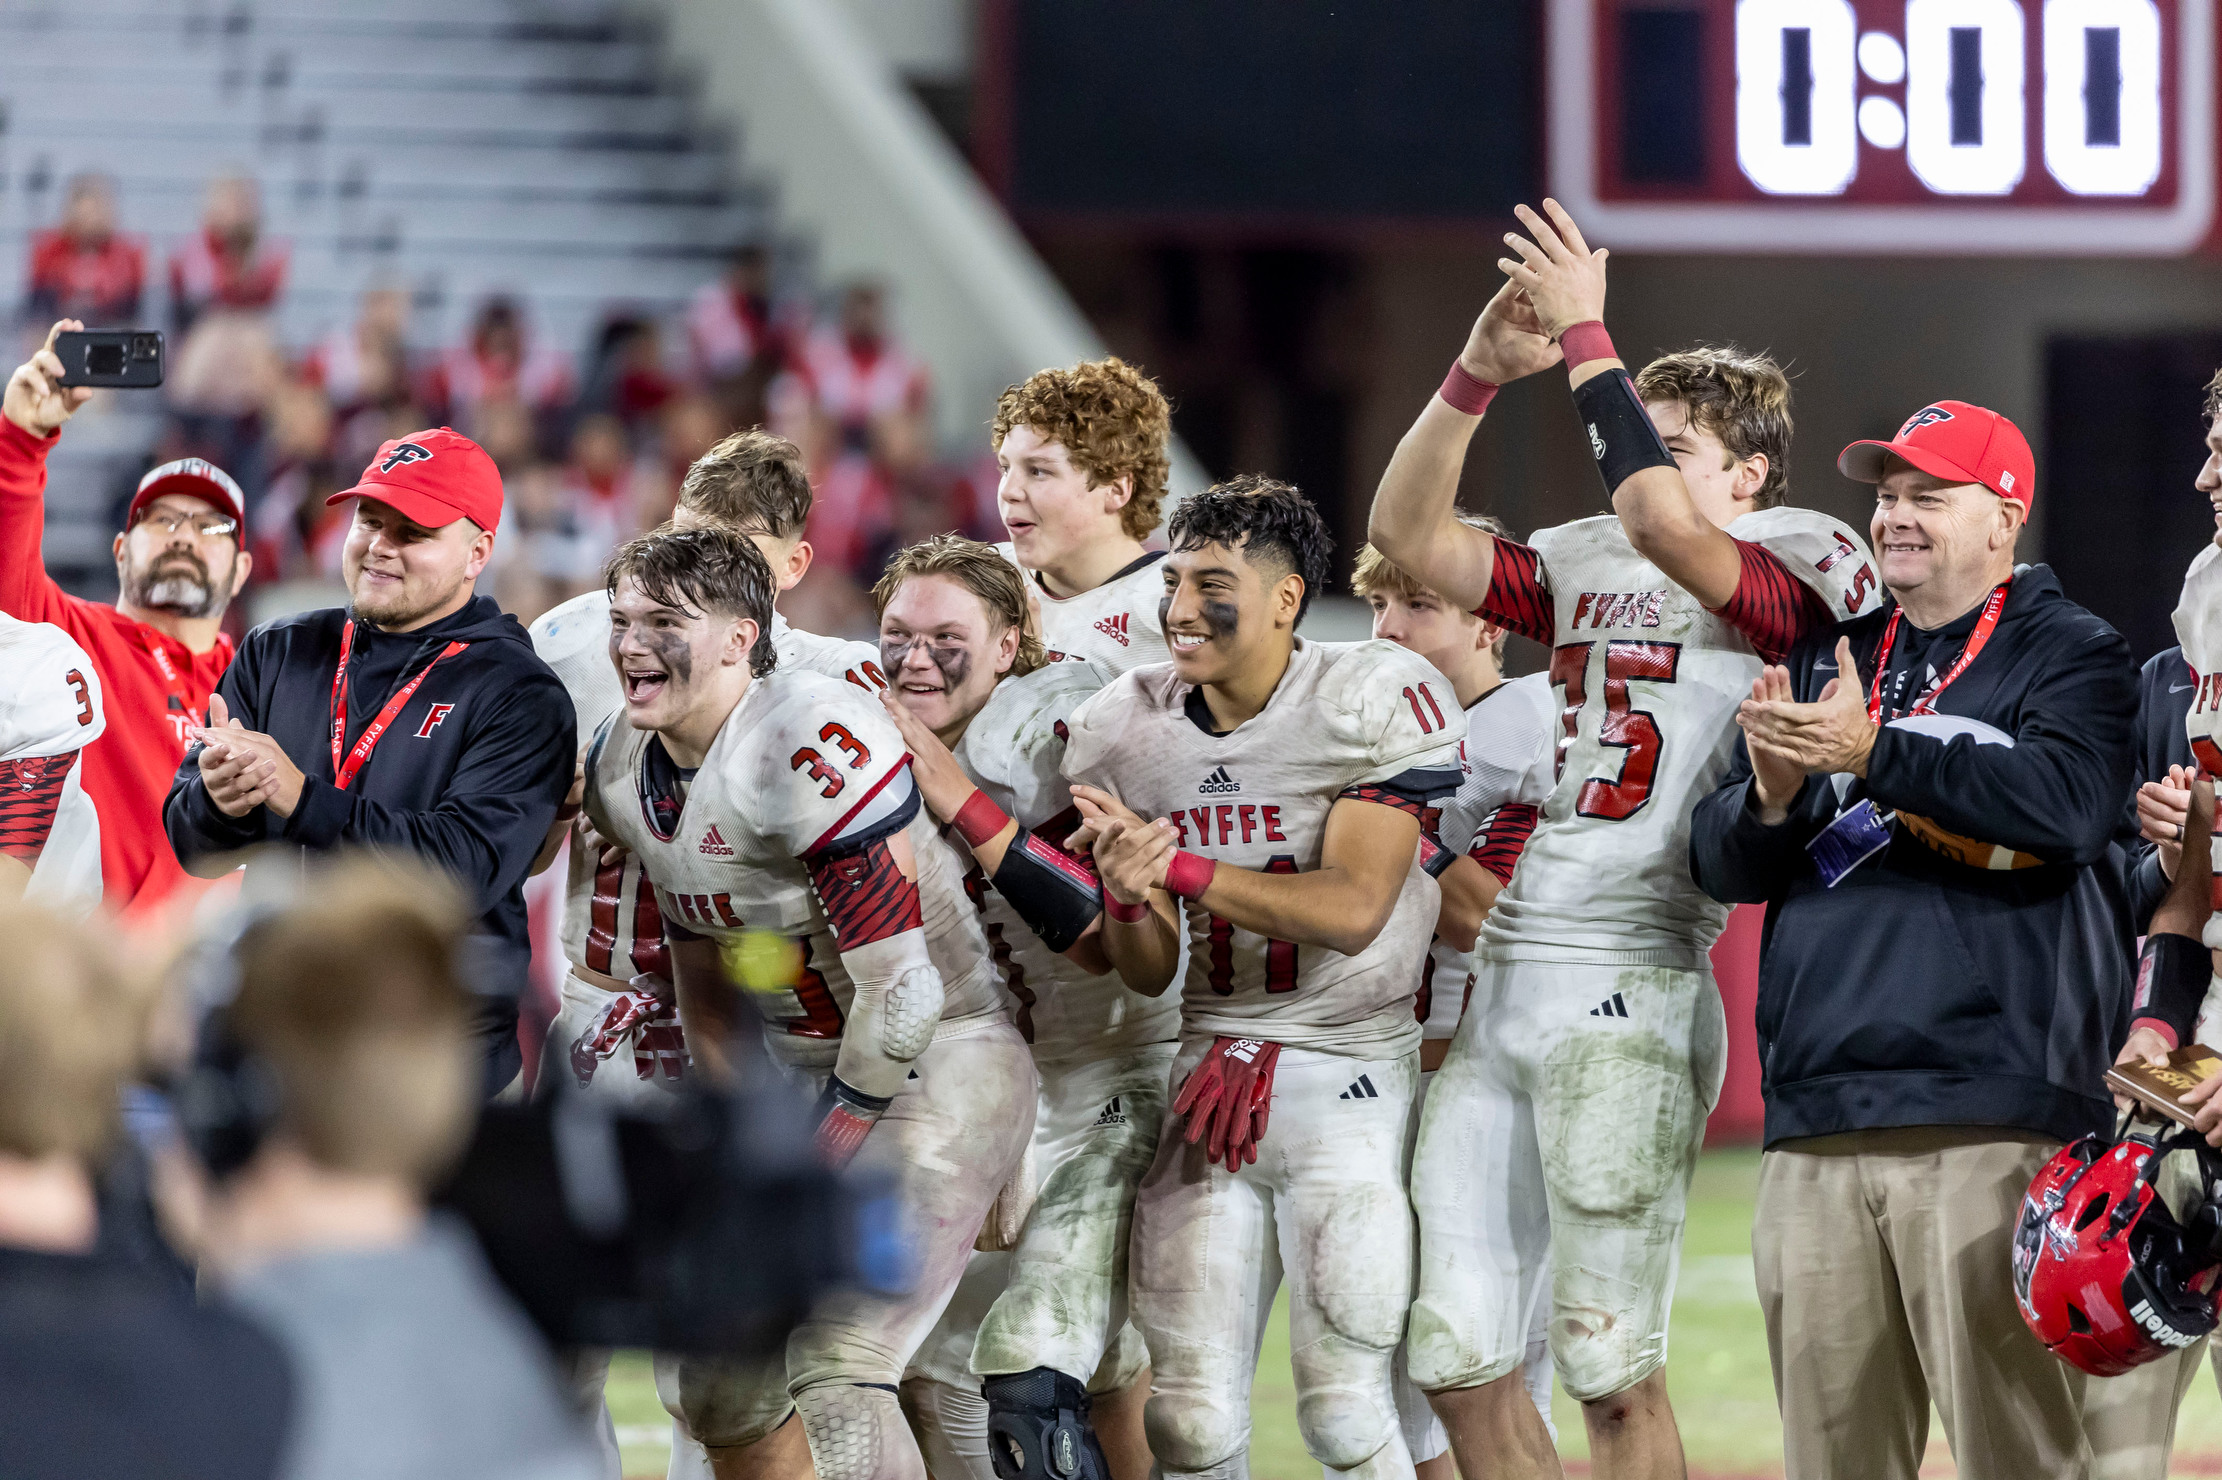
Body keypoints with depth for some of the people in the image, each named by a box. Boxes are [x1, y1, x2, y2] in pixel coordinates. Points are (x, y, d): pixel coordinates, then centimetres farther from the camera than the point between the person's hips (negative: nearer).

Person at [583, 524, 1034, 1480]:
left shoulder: (812, 748, -25)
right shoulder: (626, 774, 2)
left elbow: (901, 993, -25)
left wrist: (830, 1157, -14)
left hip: (937, 1065, -9)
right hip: (803, 1073, 9)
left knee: (834, 1374, -21)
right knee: (721, 1382, 10)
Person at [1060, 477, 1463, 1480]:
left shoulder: (1378, 700, -12)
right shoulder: (1122, 730, 3)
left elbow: (1352, 910, -19)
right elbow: (1146, 974, 6)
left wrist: (1176, 866, -24)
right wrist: (1126, 899, -17)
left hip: (1350, 1075, -4)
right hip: (1208, 1078, 5)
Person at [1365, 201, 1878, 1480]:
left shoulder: (1793, 574, -4)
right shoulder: (1587, 568, 18)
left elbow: (1659, 524, -22)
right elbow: (1411, 534, 15)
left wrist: (1588, 341, -16)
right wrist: (1482, 370, 4)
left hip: (1629, 992, -8)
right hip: (1504, 988, 8)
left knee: (1611, 1369, -6)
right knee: (1457, 1360, 8)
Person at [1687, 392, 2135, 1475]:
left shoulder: (2068, 656, 5)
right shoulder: (1822, 662, 22)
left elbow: (2070, 802, -15)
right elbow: (1723, 864, 17)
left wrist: (1872, 752, -18)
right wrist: (1772, 797, -6)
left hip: (1990, 1128, -6)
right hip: (1816, 1130, 6)